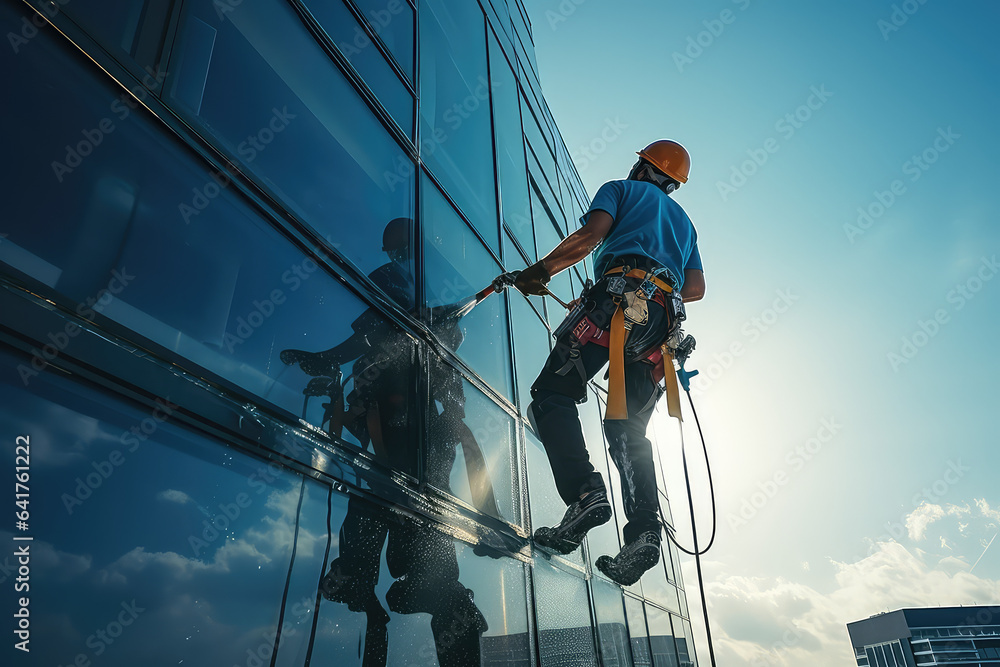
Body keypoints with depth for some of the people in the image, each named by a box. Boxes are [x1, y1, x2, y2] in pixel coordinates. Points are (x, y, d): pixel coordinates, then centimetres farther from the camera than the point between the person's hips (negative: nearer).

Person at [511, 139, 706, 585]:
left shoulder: (622, 189, 21)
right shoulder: (684, 220, 38)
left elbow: (590, 235, 0)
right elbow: (696, 288, 27)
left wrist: (539, 272, 5)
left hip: (620, 294, -6)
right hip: (663, 319, 6)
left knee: (553, 393, -9)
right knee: (627, 428, 5)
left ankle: (585, 493, -29)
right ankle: (644, 531, -10)